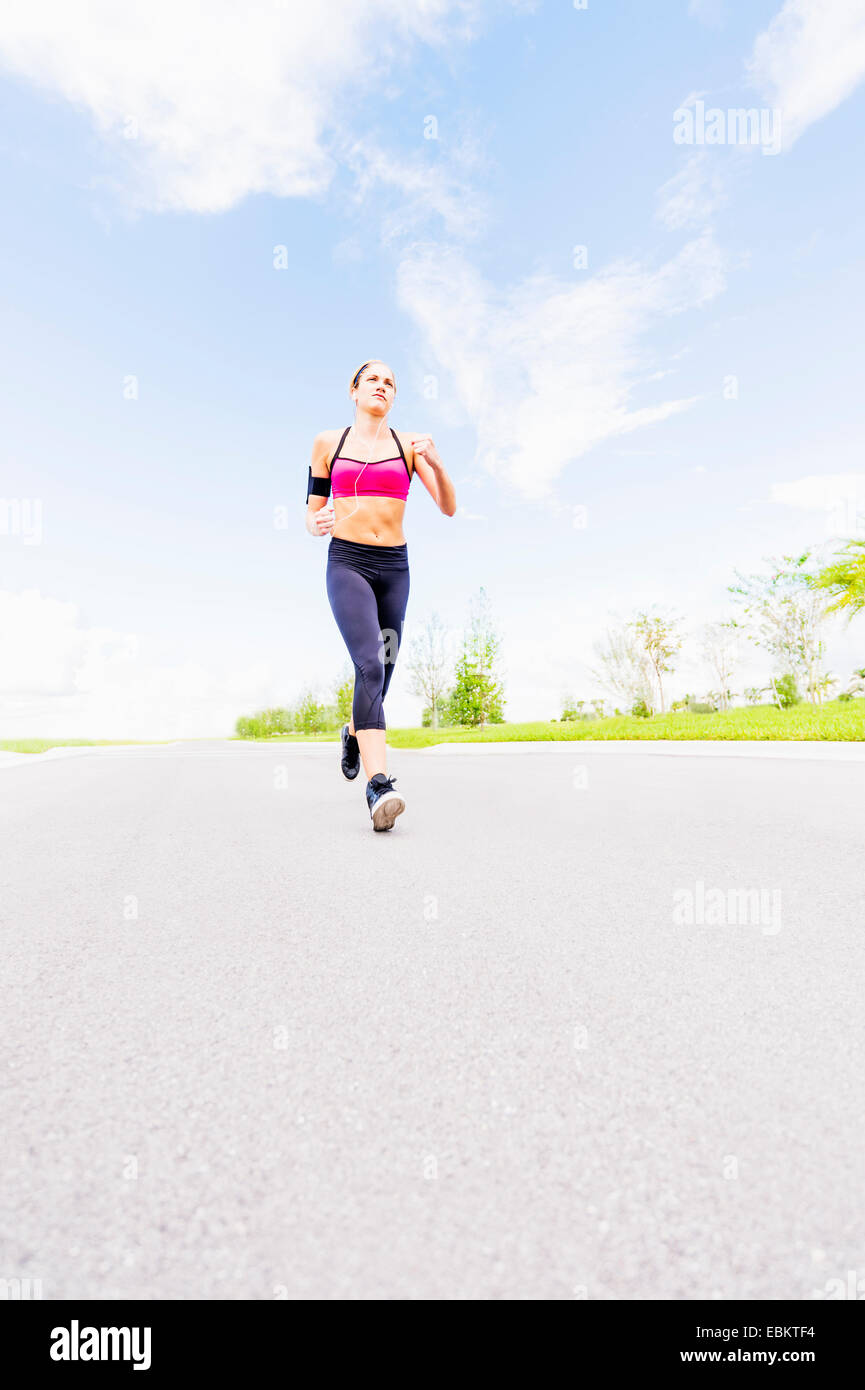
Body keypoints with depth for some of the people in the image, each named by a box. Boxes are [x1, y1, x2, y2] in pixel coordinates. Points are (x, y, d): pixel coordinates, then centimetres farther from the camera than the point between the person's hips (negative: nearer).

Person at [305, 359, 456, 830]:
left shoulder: (409, 445, 11)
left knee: (379, 674, 8)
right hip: (347, 562, -2)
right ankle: (378, 785, -28)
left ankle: (353, 732, 41)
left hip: (394, 566, 3)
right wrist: (317, 524, -11)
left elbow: (449, 507, 2)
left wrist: (436, 463, -15)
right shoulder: (327, 443, 11)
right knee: (370, 666, -25)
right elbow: (312, 514, 12)